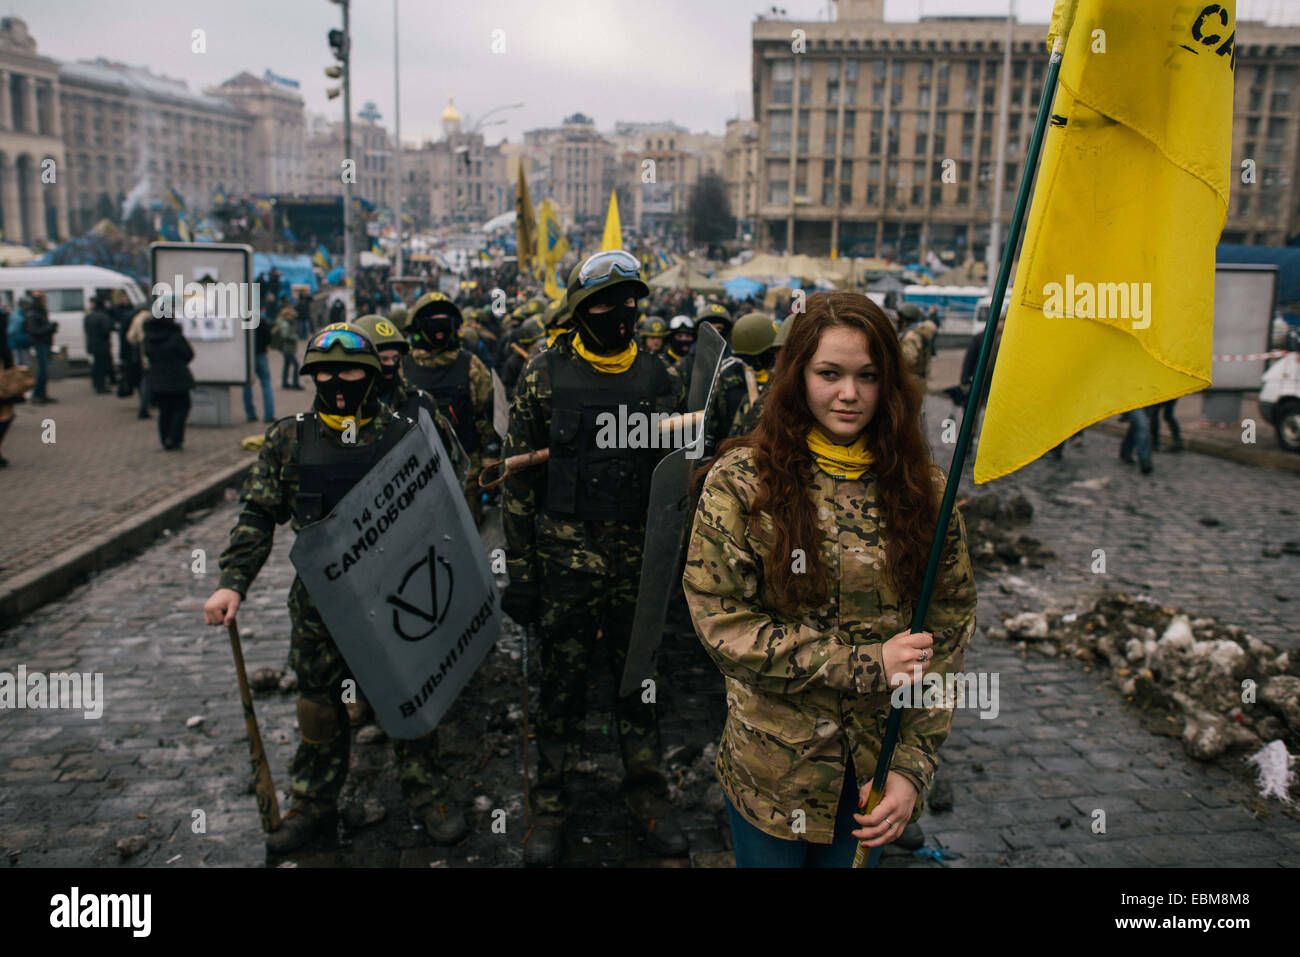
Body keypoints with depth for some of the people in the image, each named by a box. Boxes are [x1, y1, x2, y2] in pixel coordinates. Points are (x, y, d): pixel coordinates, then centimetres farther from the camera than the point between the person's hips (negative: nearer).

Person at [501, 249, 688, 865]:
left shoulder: (657, 379, 4)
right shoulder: (546, 374, -2)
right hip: (564, 555, -2)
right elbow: (518, 474, -2)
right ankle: (550, 809, 26)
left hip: (638, 557, 2)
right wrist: (518, 570, -5)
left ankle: (647, 797, 31)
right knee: (562, 681, 9)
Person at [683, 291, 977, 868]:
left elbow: (949, 630, -1)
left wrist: (914, 766, -9)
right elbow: (720, 621, -15)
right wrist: (866, 663, -20)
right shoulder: (741, 480, -11)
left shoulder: (924, 489, -3)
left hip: (878, 771, 2)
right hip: (773, 765, -2)